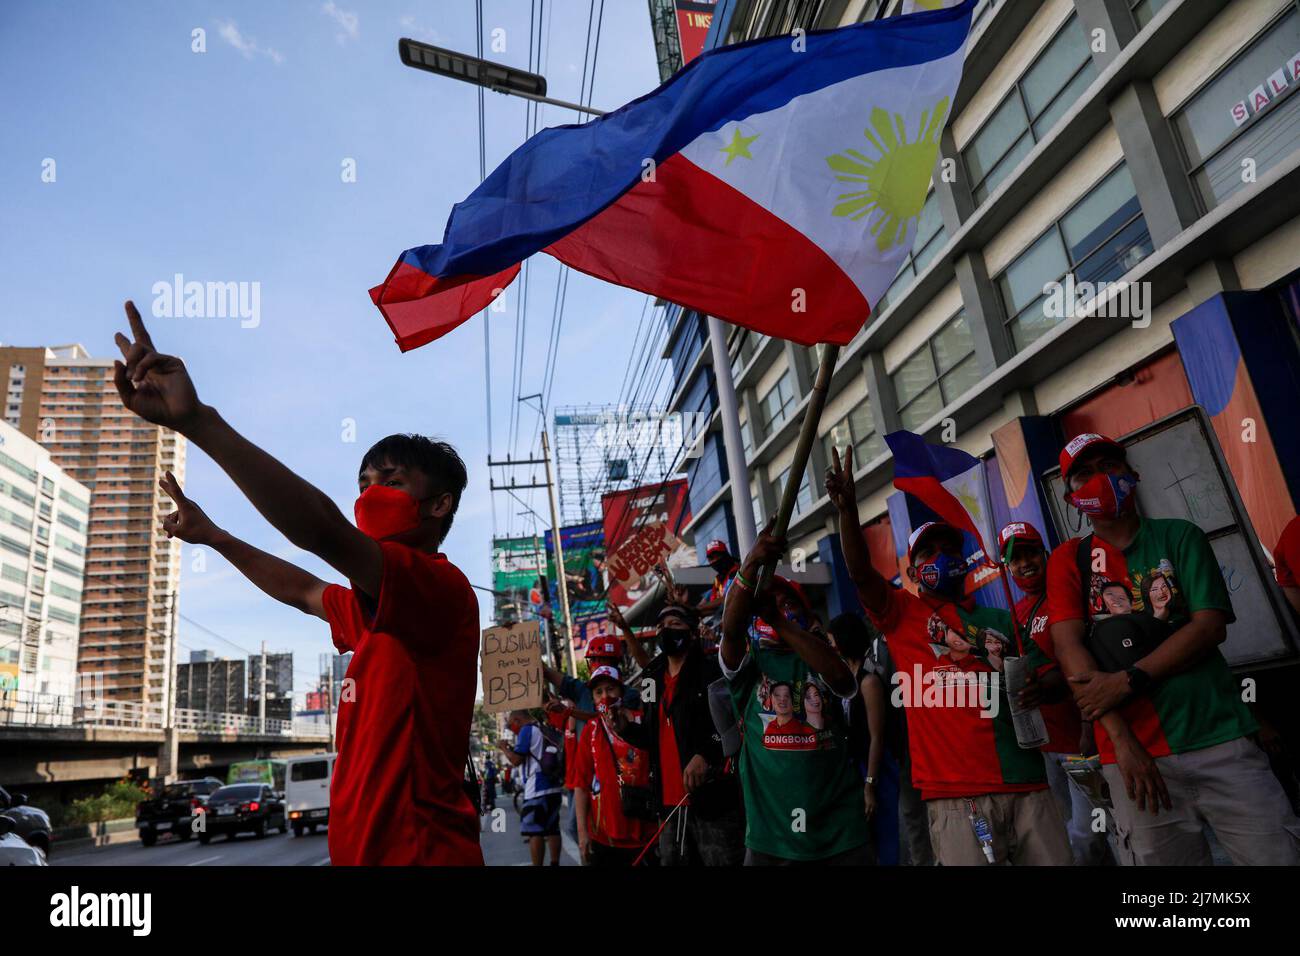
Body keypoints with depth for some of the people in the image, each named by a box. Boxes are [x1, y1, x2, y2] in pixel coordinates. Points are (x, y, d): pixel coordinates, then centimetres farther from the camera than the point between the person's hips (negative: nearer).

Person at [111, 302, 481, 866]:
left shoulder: (441, 586, -17)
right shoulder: (374, 612, 14)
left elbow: (326, 534, -32)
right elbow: (303, 591, 32)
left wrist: (198, 422, -37)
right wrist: (212, 535, 37)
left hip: (422, 849, -9)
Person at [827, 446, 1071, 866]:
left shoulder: (1001, 621, 19)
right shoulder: (902, 613, 9)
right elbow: (860, 573, -6)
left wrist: (1041, 687, -8)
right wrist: (848, 508, -20)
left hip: (1027, 784, 3)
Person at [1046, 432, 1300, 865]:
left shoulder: (1180, 537, 8)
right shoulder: (1068, 561, 7)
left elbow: (1210, 626, -4)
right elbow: (1070, 648, -4)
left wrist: (1127, 680, -14)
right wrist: (1121, 739, -13)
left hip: (1222, 739, 1)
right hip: (1134, 753, 0)